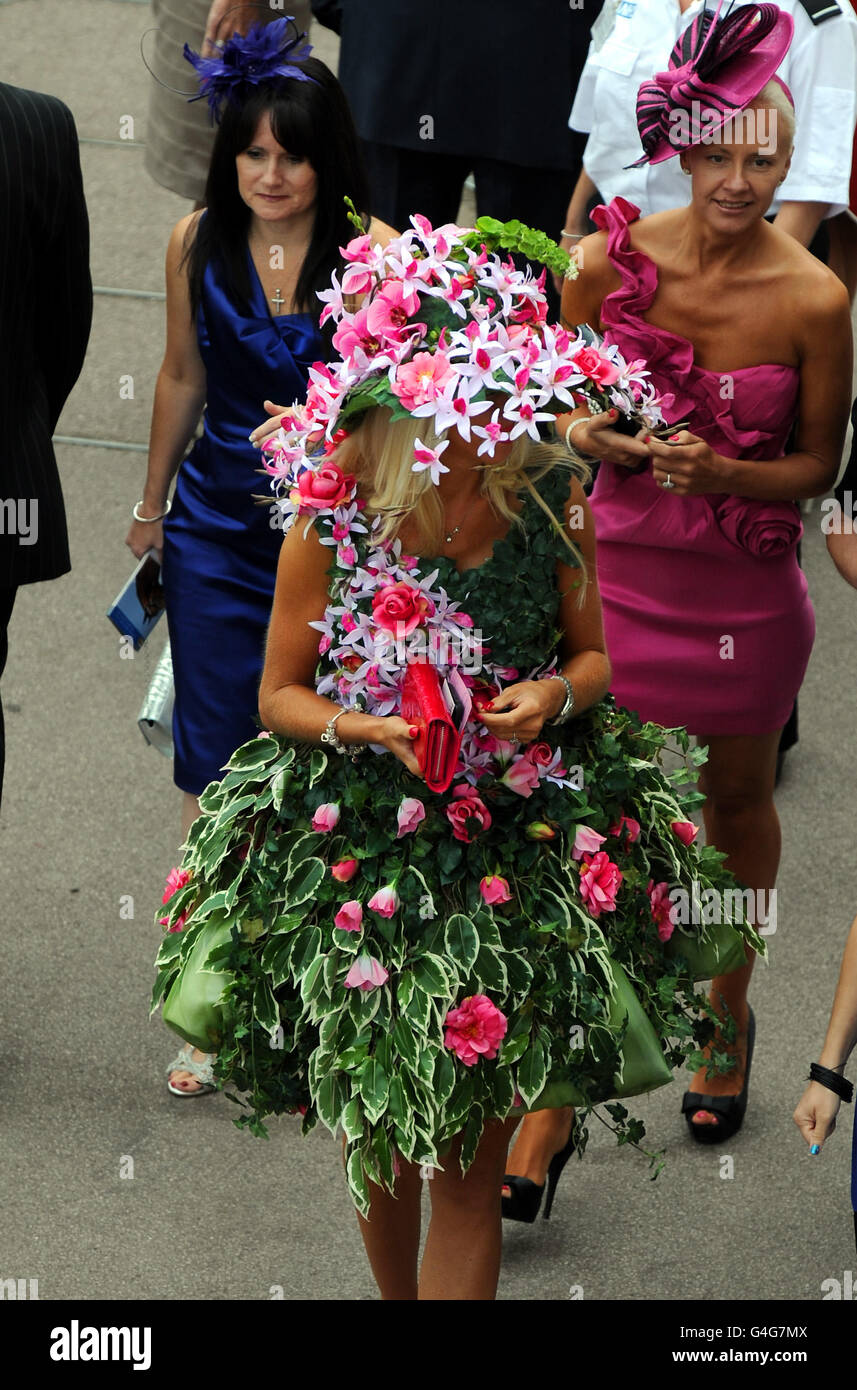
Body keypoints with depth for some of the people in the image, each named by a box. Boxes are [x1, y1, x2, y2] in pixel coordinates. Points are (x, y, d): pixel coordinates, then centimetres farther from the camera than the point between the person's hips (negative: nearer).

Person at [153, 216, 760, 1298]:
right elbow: (279, 693, -3)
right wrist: (364, 729, -22)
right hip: (359, 834, 0)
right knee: (378, 1133, 15)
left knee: (474, 1150, 0)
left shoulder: (550, 500, -8)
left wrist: (555, 695, -16)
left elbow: (593, 654, 7)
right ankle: (396, 1295, 40)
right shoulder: (333, 521, -13)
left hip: (522, 833, 0)